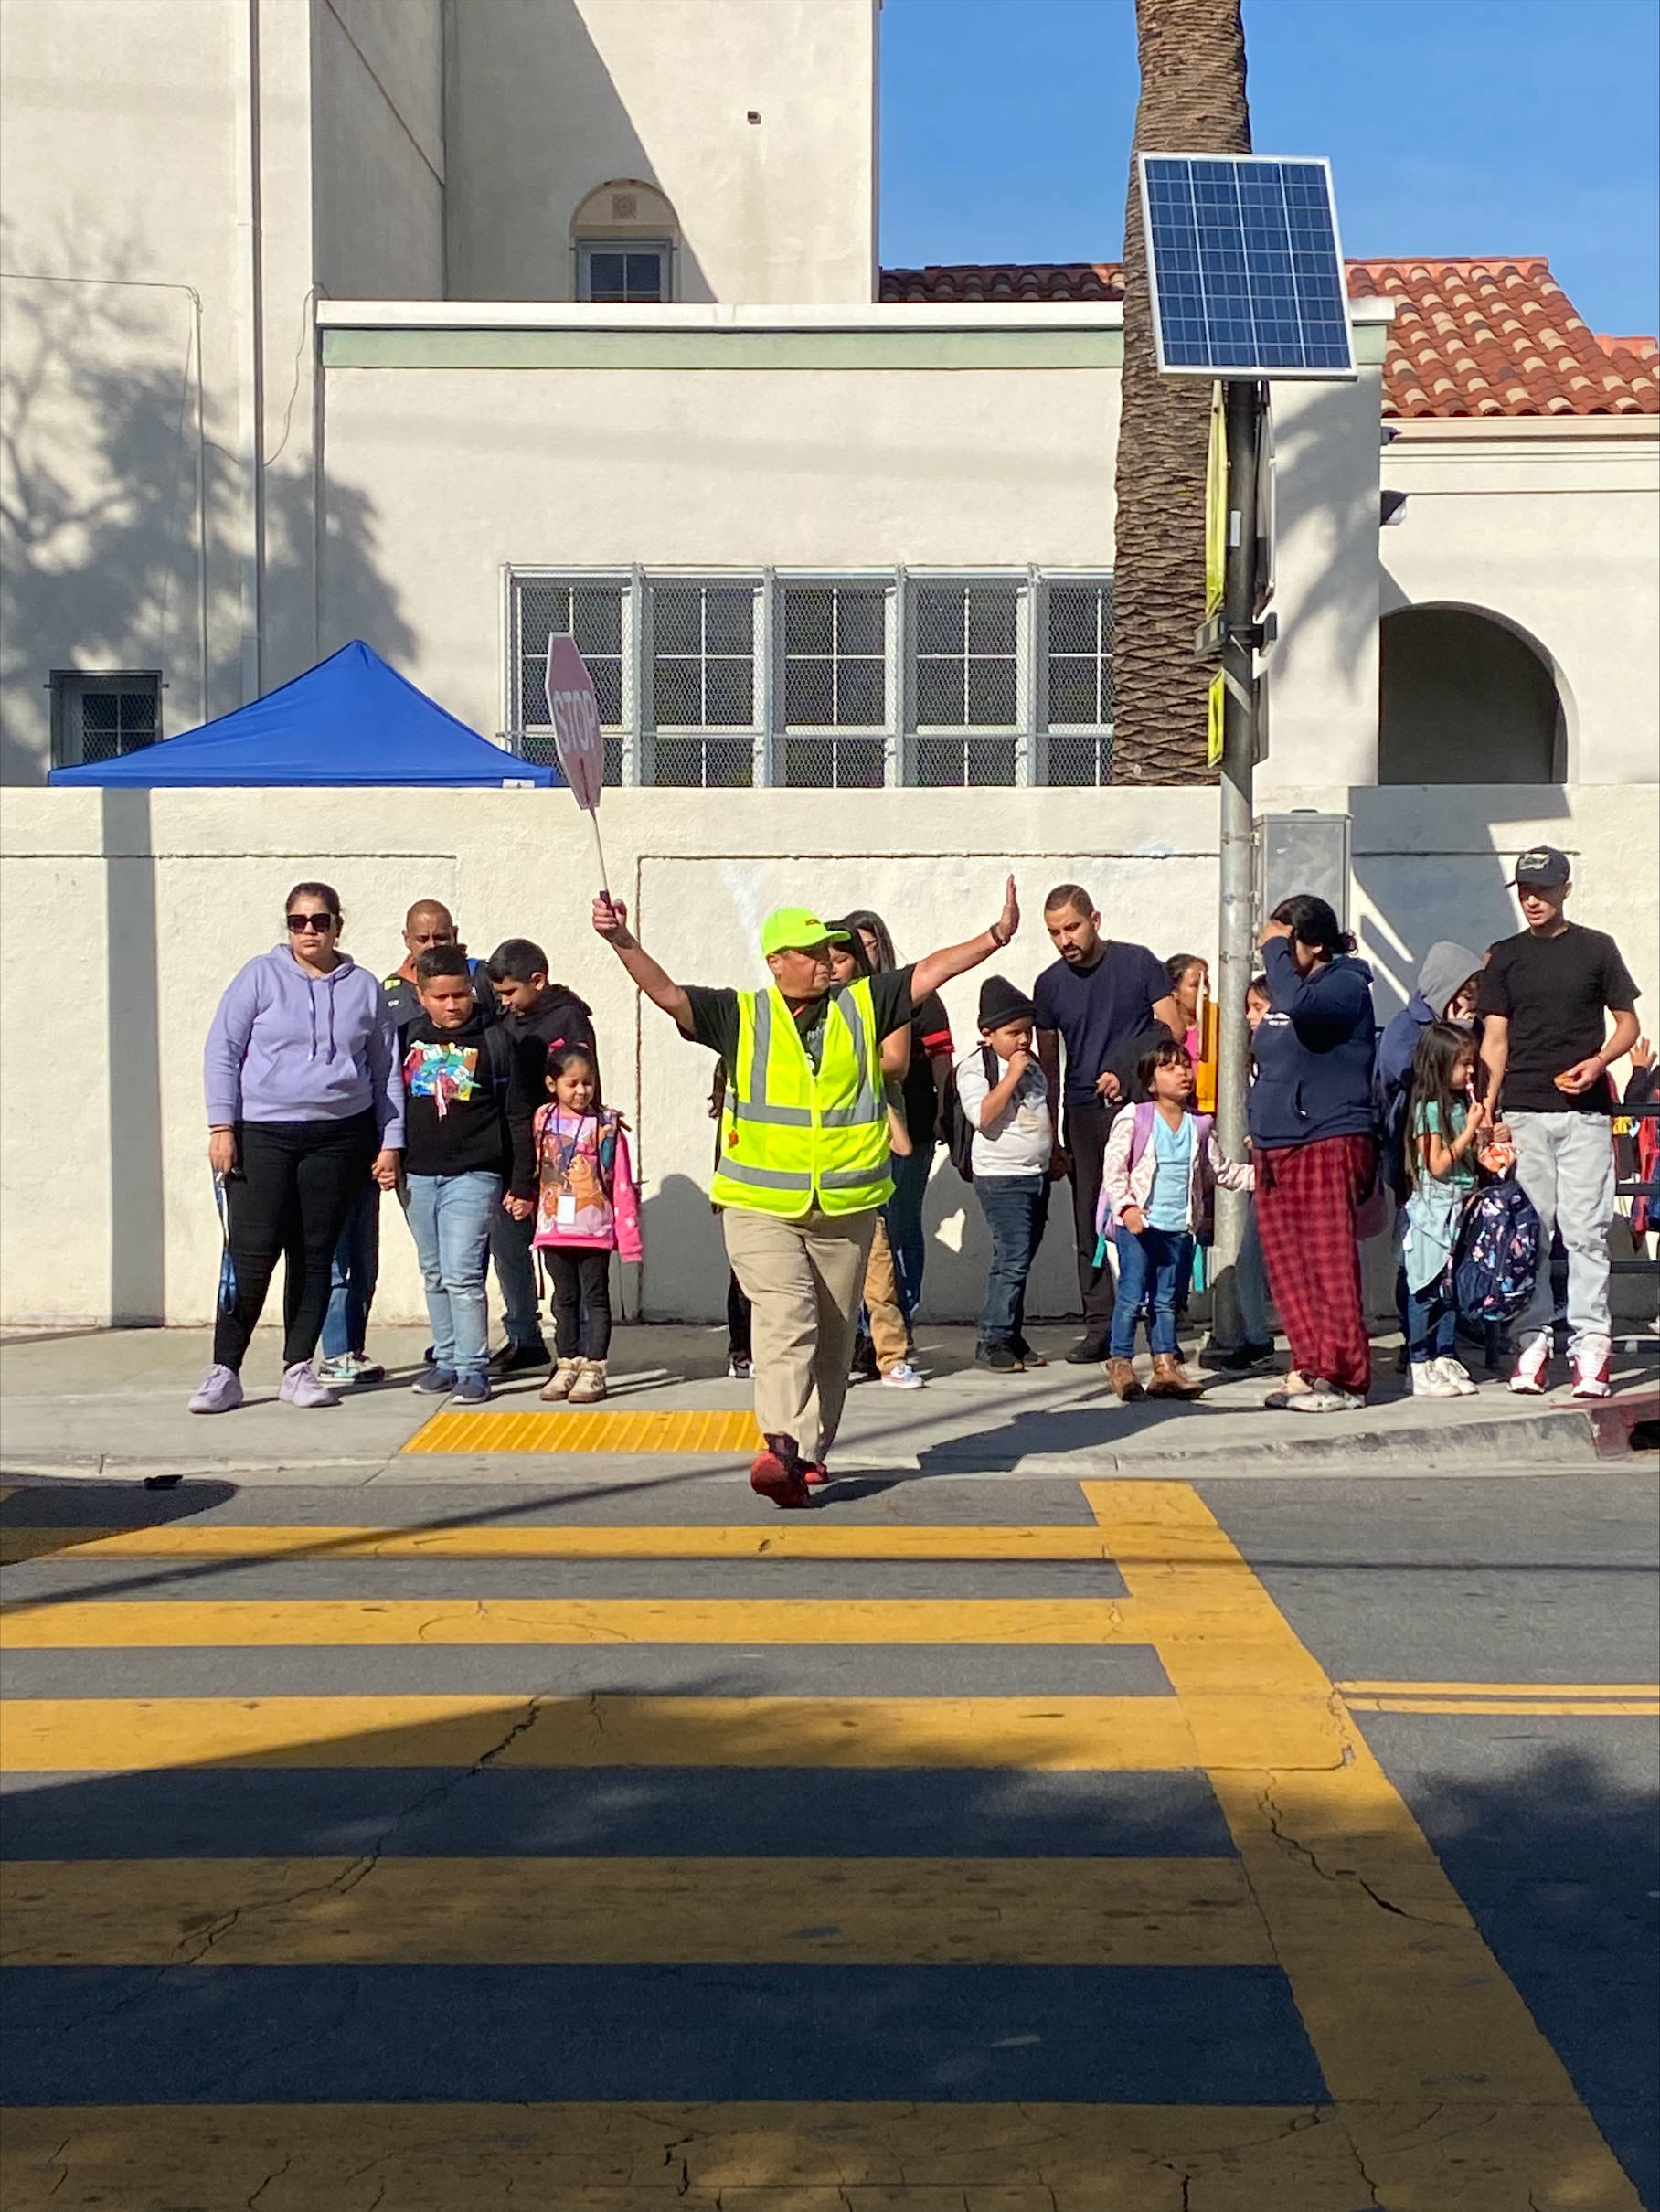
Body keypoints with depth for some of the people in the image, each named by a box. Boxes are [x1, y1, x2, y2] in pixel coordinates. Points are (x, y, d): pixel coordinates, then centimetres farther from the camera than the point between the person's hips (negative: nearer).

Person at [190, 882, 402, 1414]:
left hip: (339, 1137, 2)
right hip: (261, 1134, -2)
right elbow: (222, 1051, 2)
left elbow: (386, 1071, 14)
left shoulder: (365, 988, 10)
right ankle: (224, 1371, -1)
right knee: (252, 1252, -7)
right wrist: (221, 1127, -6)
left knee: (315, 1254, 6)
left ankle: (299, 1366, 15)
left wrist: (390, 1143, 8)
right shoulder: (260, 976, 3)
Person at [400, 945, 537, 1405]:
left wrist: (523, 1184, -4)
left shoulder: (493, 1040, -4)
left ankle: (473, 1369, -5)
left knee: (462, 1273, -11)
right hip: (419, 1175, 5)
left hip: (473, 1176, -5)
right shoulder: (410, 1037, 6)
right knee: (434, 1276, 12)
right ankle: (446, 1361, 22)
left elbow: (519, 1117, -2)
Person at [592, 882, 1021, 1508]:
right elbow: (667, 993, -7)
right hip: (760, 1207, -3)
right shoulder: (739, 1015, 1)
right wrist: (623, 942, -21)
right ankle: (781, 1445, -30)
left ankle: (810, 1451, 22)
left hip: (846, 1209, 4)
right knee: (786, 1319, -20)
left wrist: (997, 936, 1)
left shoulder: (862, 1005, 8)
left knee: (832, 1334, 10)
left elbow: (931, 971, 8)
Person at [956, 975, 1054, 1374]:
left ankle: (1012, 1337, 16)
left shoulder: (1032, 1067, 15)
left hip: (1037, 1173, 8)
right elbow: (983, 1116, -23)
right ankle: (992, 1340, -9)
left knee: (1023, 1257, 10)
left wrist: (1054, 1150, 25)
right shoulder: (974, 1068, -9)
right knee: (1012, 1256, -14)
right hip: (1001, 1176, -8)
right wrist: (1011, 1076, -22)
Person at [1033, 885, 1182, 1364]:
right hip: (1084, 1112, 3)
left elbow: (1172, 1031, 0)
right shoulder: (1050, 984, 9)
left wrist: (1130, 1074, -12)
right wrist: (1050, 1133, 13)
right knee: (1090, 1222, 2)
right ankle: (1099, 1326, 8)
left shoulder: (1139, 964, 1)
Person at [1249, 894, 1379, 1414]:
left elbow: (1298, 1004, -28)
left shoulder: (1346, 985, -6)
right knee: (1288, 1268, 6)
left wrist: (1273, 949, -14)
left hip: (1328, 1143, -9)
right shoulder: (1286, 990, 19)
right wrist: (1258, 1127, 22)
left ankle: (1344, 1377, -6)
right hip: (1275, 1150, 9)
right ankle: (1310, 1367, 12)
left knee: (1331, 1266, -9)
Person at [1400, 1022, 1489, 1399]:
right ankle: (1420, 1367, -2)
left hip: (1458, 1209, 8)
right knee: (1425, 1290, -4)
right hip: (1432, 1209, -8)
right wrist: (1470, 1130, -15)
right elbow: (1438, 1165, -16)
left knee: (1452, 1287, 10)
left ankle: (1445, 1359, 17)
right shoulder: (1428, 1108, -12)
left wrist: (1485, 1135, 2)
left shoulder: (1461, 1105, 13)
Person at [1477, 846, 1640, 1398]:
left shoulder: (1596, 949, 8)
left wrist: (1598, 1062, -9)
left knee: (1586, 1232, -5)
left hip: (1585, 1110, -1)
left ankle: (1590, 1346, -2)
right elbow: (1495, 1040, 9)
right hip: (1522, 1112, 2)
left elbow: (1628, 1024, 11)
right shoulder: (1506, 956, 12)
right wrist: (1486, 1110, -1)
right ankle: (1531, 1343, 5)